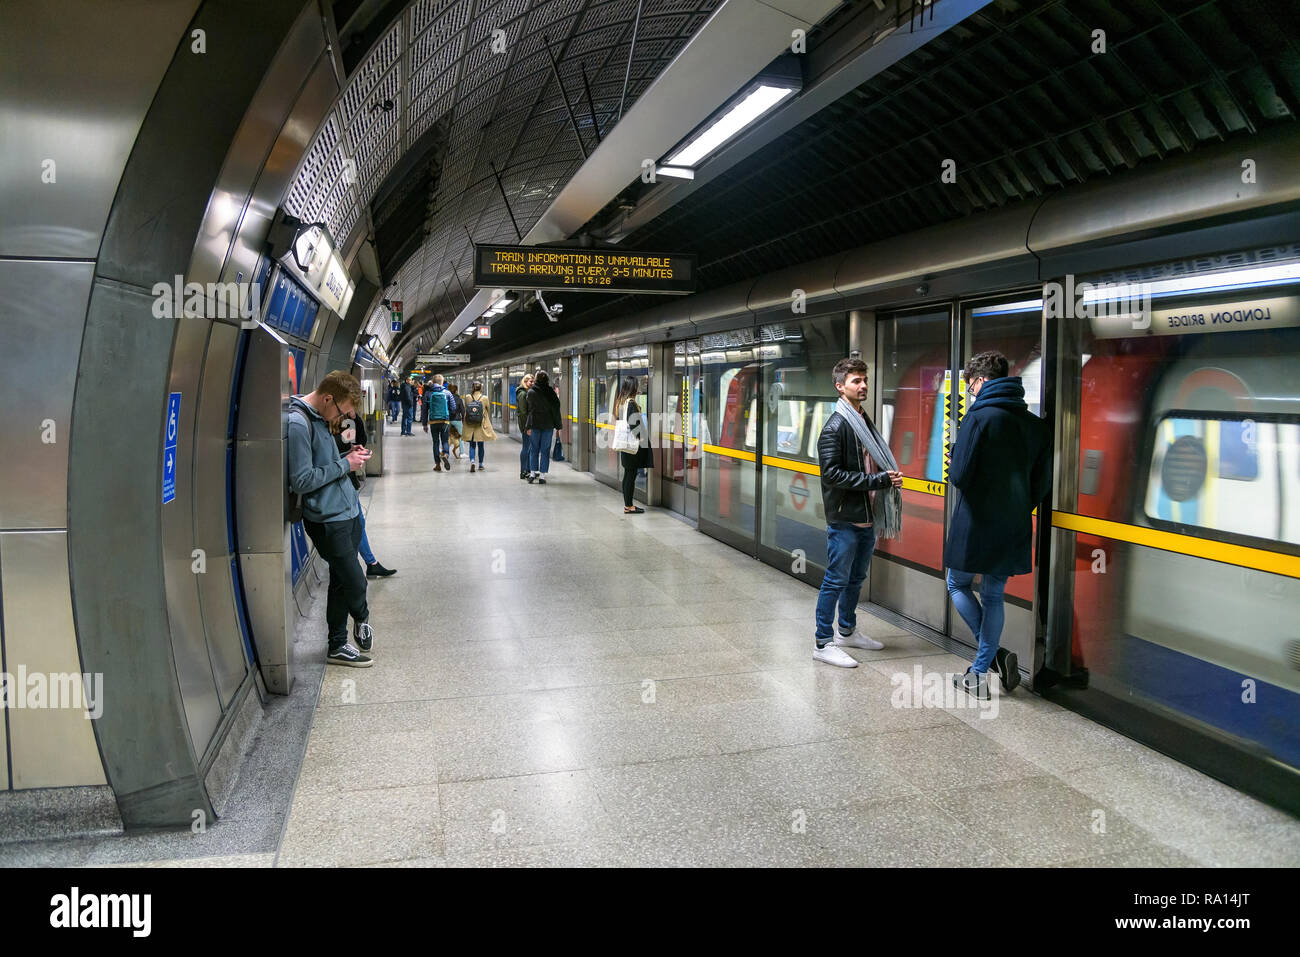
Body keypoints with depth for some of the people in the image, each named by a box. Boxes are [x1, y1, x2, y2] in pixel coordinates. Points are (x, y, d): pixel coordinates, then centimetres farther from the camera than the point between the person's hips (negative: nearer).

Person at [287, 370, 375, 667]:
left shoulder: (320, 419, 10)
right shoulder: (297, 423, -19)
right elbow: (301, 481, -23)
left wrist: (348, 456, 3)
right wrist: (345, 464, -16)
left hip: (347, 512, 9)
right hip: (328, 520, -9)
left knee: (342, 581, 16)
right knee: (354, 583, -1)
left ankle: (337, 646, 28)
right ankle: (362, 617, 30)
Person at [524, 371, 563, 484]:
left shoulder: (531, 392, -4)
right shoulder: (551, 392, 1)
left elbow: (530, 410, -5)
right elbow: (556, 408, 2)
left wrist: (528, 427, -3)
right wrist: (558, 424, 9)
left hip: (535, 424, -1)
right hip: (548, 425, 1)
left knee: (534, 449, 10)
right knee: (545, 450, 5)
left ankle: (532, 473, 6)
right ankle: (542, 475, 3)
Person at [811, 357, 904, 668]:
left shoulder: (866, 422, 14)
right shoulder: (836, 427, -13)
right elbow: (831, 473, -21)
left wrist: (890, 477, 3)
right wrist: (877, 480, -21)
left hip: (867, 518, 9)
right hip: (844, 519, -9)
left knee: (856, 578, 19)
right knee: (836, 580, -2)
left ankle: (847, 631, 33)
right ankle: (823, 643, 7)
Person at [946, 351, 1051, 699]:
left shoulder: (979, 417, -14)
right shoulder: (1036, 424, 7)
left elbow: (959, 475, -18)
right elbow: (1041, 484, 11)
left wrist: (953, 455, 3)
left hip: (974, 525, -6)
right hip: (1014, 529, 6)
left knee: (958, 584, 15)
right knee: (993, 596, 15)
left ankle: (997, 654, 4)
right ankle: (980, 672, 16)